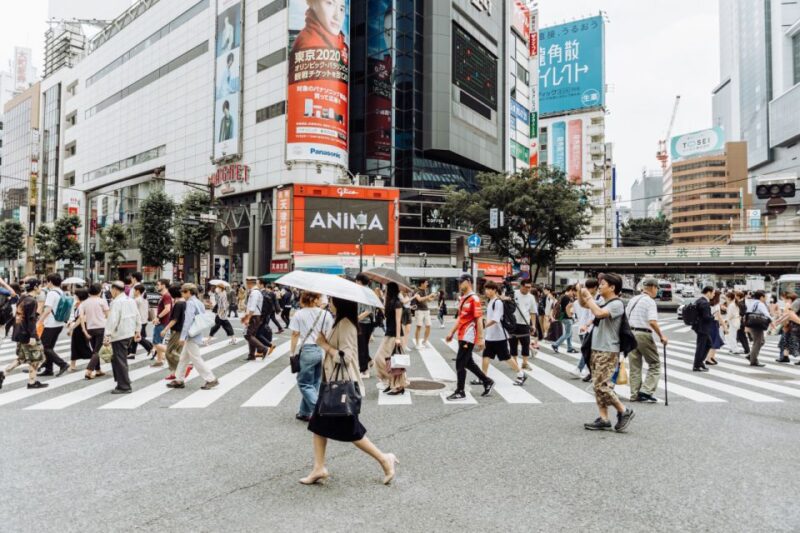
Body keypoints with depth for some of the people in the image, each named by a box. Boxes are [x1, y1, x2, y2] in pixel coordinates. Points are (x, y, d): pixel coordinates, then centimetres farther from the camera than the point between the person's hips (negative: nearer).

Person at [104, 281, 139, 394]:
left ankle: (124, 387, 3)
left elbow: (113, 319, -21)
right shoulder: (131, 301, 11)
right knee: (117, 358, 19)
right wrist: (137, 330, 25)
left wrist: (108, 335, -20)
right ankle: (123, 382, 22)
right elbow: (137, 316, 17)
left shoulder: (116, 302, -14)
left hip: (119, 335, -9)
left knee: (120, 360, -1)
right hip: (129, 333, 9)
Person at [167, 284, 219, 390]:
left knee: (196, 359, -4)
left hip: (192, 336, -10)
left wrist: (182, 336, -21)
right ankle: (179, 380, 24)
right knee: (183, 358, 16)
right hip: (197, 334, 10)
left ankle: (211, 379, -2)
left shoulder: (190, 303, -14)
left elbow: (188, 321, -21)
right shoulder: (199, 302, 13)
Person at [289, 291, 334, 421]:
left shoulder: (299, 314, 0)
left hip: (307, 351, -4)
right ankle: (304, 413, 24)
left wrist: (292, 352, 3)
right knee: (314, 383, 16)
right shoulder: (326, 314, 5)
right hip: (323, 350, 4)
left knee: (304, 384, 6)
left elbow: (295, 335, -3)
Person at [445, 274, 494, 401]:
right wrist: (452, 332, 19)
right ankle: (487, 382, 30)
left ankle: (460, 392, 8)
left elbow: (479, 320, -16)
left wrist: (480, 339, -18)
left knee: (460, 363, -3)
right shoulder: (463, 299, 13)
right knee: (468, 363, 16)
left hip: (468, 337, -9)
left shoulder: (474, 299, -14)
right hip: (462, 336, 9)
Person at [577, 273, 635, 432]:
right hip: (596, 350, 9)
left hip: (608, 352, -9)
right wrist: (581, 293, 5)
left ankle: (624, 411, 5)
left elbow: (599, 313, -30)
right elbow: (583, 304, 24)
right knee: (597, 386, 8)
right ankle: (603, 419, 13)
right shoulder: (604, 303, 13)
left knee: (601, 385, -11)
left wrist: (588, 295, -19)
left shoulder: (616, 304, -13)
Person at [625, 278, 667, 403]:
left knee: (634, 366, 11)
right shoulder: (650, 301, -9)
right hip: (644, 335, -7)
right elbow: (652, 322, -20)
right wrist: (661, 336, -10)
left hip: (630, 333, 7)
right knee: (655, 364, 6)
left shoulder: (632, 300, 13)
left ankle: (635, 394, 13)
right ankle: (646, 391, -3)